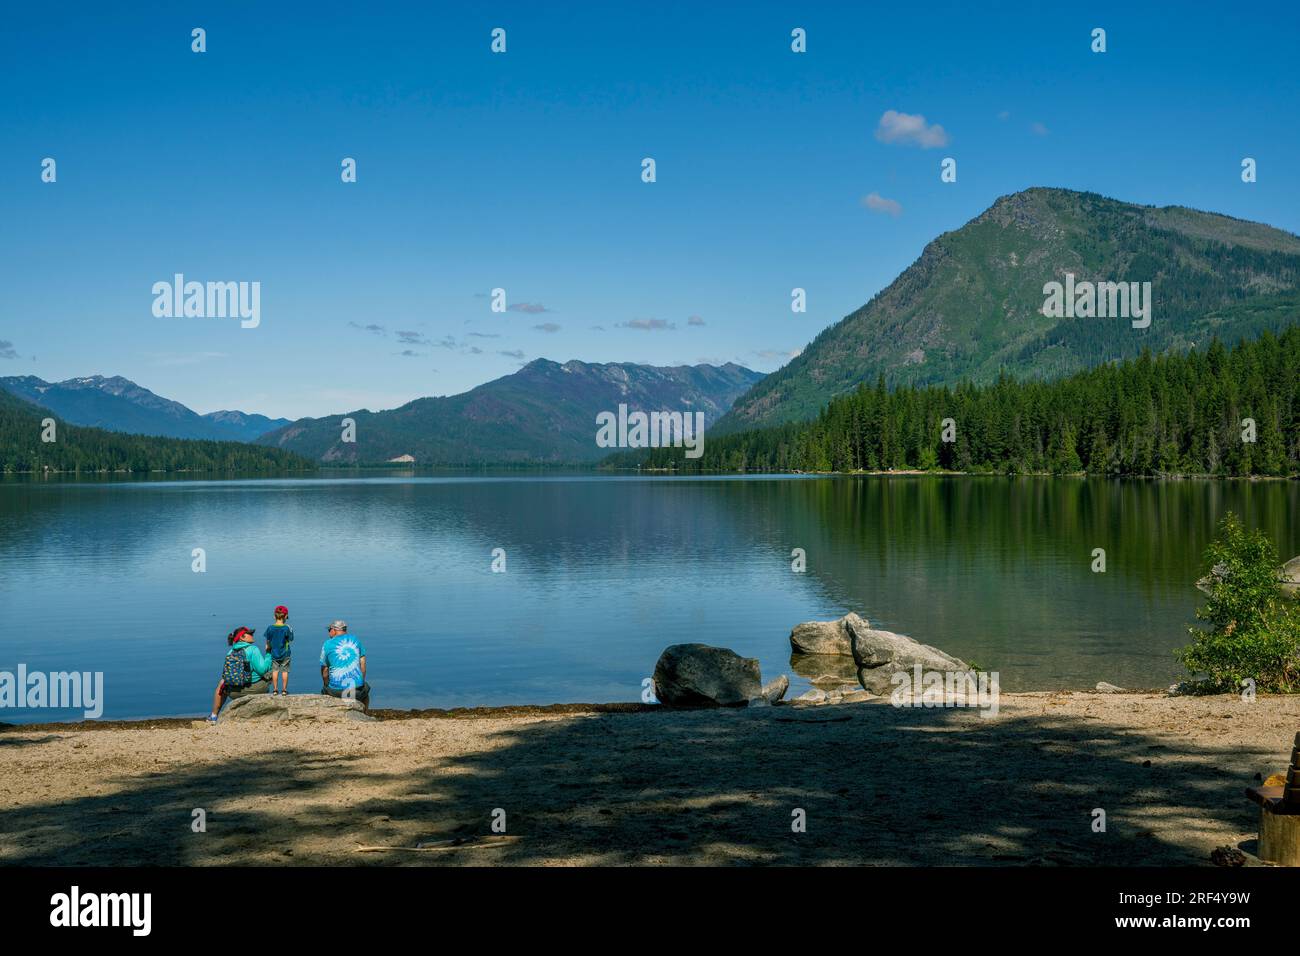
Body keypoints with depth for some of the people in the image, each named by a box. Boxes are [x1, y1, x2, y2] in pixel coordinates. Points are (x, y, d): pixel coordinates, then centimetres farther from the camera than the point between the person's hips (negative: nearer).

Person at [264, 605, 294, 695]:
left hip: (274, 653, 2)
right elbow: (290, 640, -7)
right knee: (285, 671, 5)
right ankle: (284, 690, 7)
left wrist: (268, 647, 22)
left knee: (275, 671, 10)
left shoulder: (270, 628, -6)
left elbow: (268, 641, 3)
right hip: (285, 654, -2)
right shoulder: (287, 628, -13)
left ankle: (275, 689, 12)